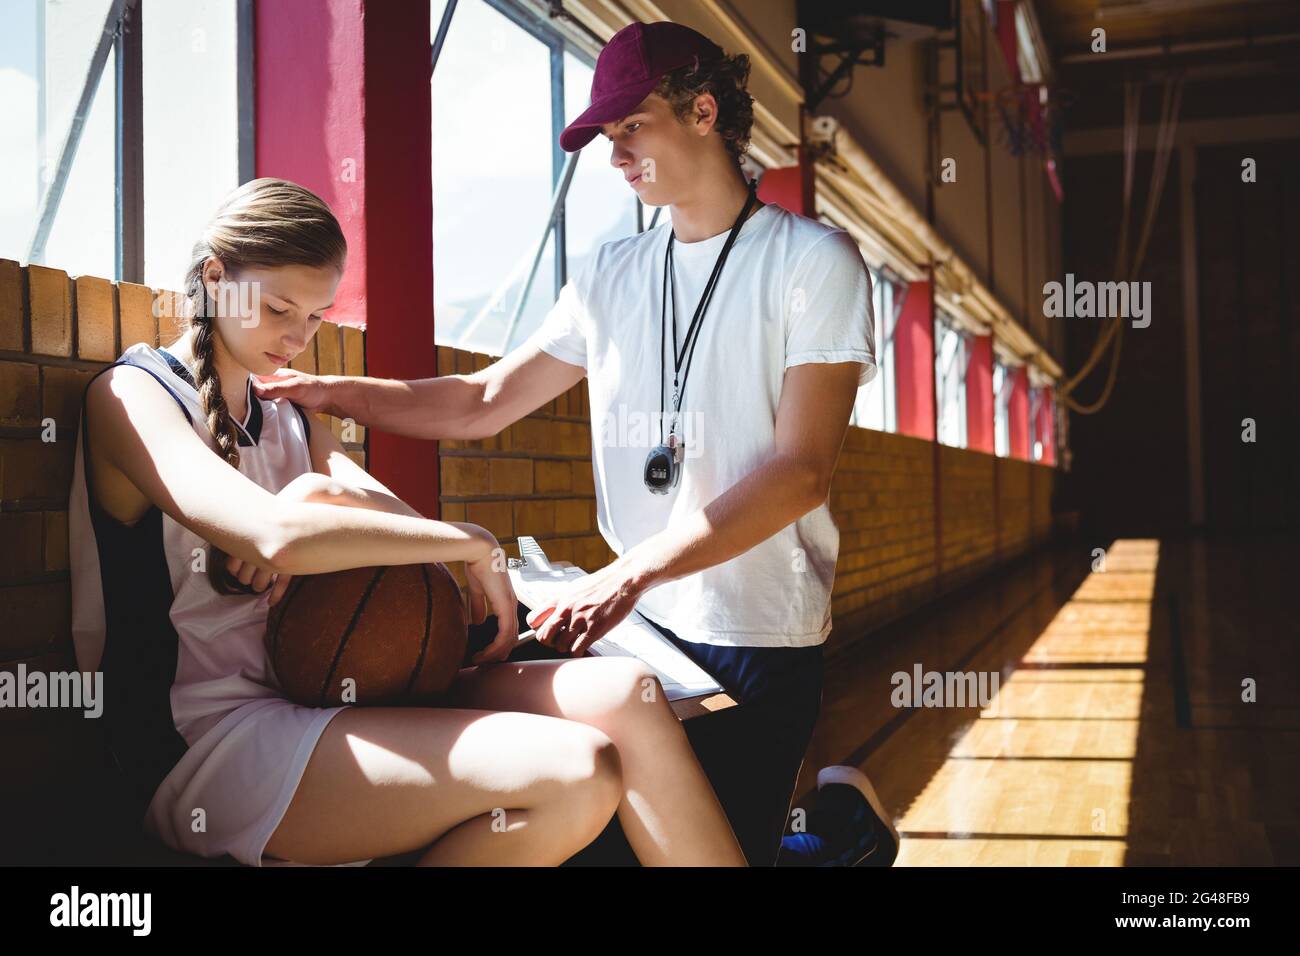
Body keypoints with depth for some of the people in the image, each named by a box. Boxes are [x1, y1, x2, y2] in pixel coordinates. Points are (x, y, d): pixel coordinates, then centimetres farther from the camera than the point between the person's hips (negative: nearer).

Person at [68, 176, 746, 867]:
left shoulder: (289, 420, 21)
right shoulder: (132, 395, -4)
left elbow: (409, 525, 7)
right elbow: (277, 537, -22)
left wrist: (339, 494, -15)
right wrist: (474, 544, -13)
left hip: (308, 701, 7)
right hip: (205, 747, -7)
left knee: (625, 695, -14)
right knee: (576, 772, -26)